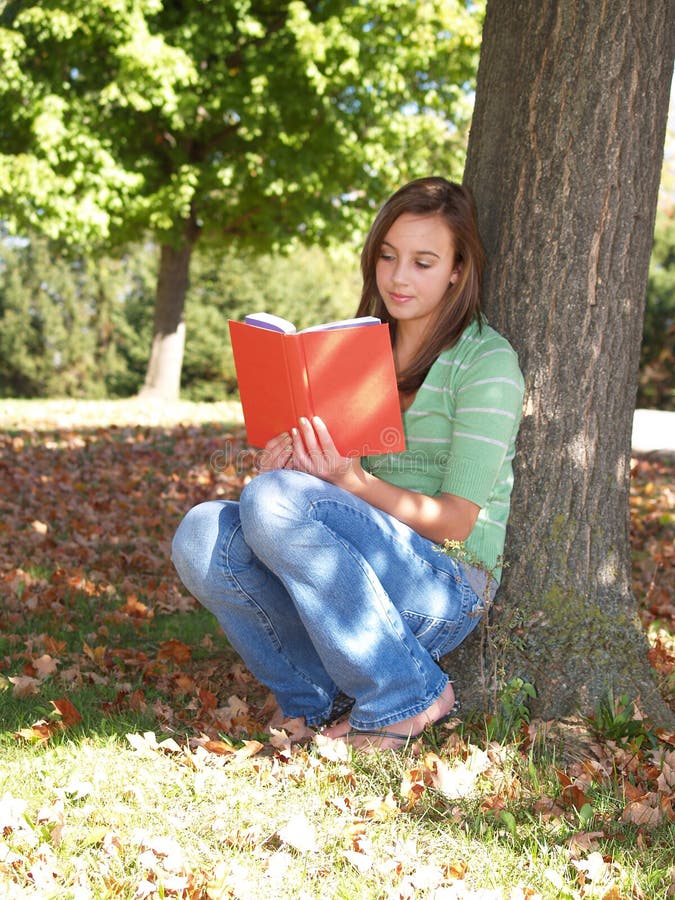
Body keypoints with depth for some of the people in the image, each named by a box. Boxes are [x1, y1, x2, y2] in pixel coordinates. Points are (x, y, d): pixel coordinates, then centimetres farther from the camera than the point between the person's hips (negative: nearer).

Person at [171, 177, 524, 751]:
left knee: (276, 501, -30)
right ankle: (318, 698, -4)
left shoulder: (487, 360, -5)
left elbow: (455, 522, -12)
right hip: (359, 585, 6)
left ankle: (406, 697, -16)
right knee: (201, 535, -19)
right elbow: (339, 471, 13)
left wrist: (351, 481, -28)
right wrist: (287, 462, -11)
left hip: (446, 590, -6)